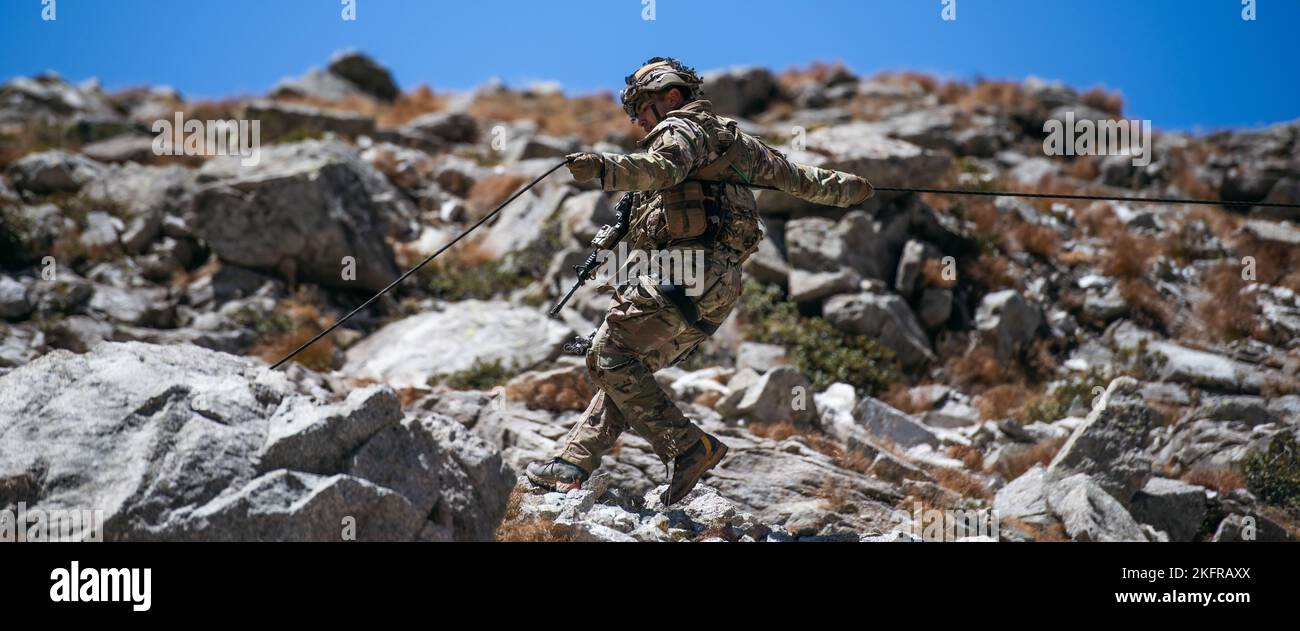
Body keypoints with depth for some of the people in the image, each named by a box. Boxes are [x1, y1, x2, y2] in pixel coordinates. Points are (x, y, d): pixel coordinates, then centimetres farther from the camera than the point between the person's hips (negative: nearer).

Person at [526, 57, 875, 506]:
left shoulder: (681, 127, 4)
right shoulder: (735, 140, 31)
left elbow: (663, 168, -20)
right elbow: (796, 177, 40)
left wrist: (603, 168, -38)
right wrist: (847, 187, 56)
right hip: (722, 287, 10)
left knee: (610, 356, -15)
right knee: (630, 367, 11)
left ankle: (688, 446, -20)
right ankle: (574, 461, 6)